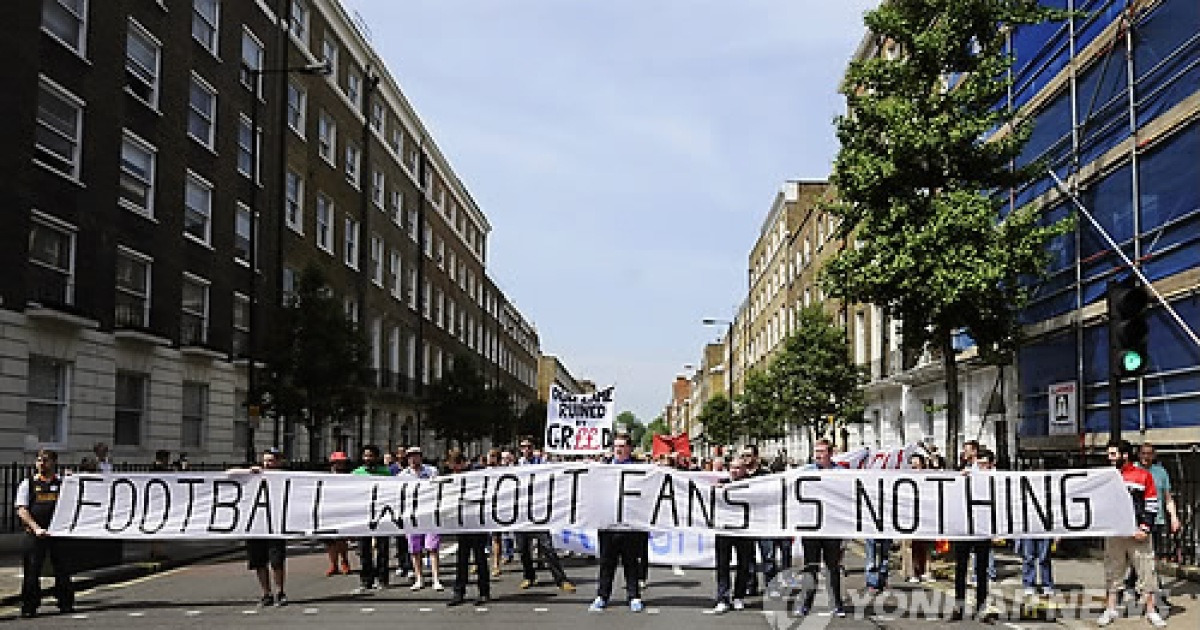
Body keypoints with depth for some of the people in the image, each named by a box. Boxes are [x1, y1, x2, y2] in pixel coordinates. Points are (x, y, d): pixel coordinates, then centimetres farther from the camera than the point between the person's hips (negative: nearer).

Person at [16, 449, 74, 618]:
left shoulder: (62, 483, 9)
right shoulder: (28, 484, 5)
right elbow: (22, 510, -2)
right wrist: (36, 528, -12)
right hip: (34, 534, -1)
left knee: (62, 568, 5)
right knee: (31, 571, 0)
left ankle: (65, 603, 14)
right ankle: (29, 607, 8)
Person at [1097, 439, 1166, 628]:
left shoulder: (1144, 475, 0)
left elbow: (1152, 504, -2)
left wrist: (1145, 528, -9)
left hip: (1138, 533, -3)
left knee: (1146, 571, 0)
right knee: (1113, 571, 8)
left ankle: (1151, 611, 10)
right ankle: (1111, 610, 16)